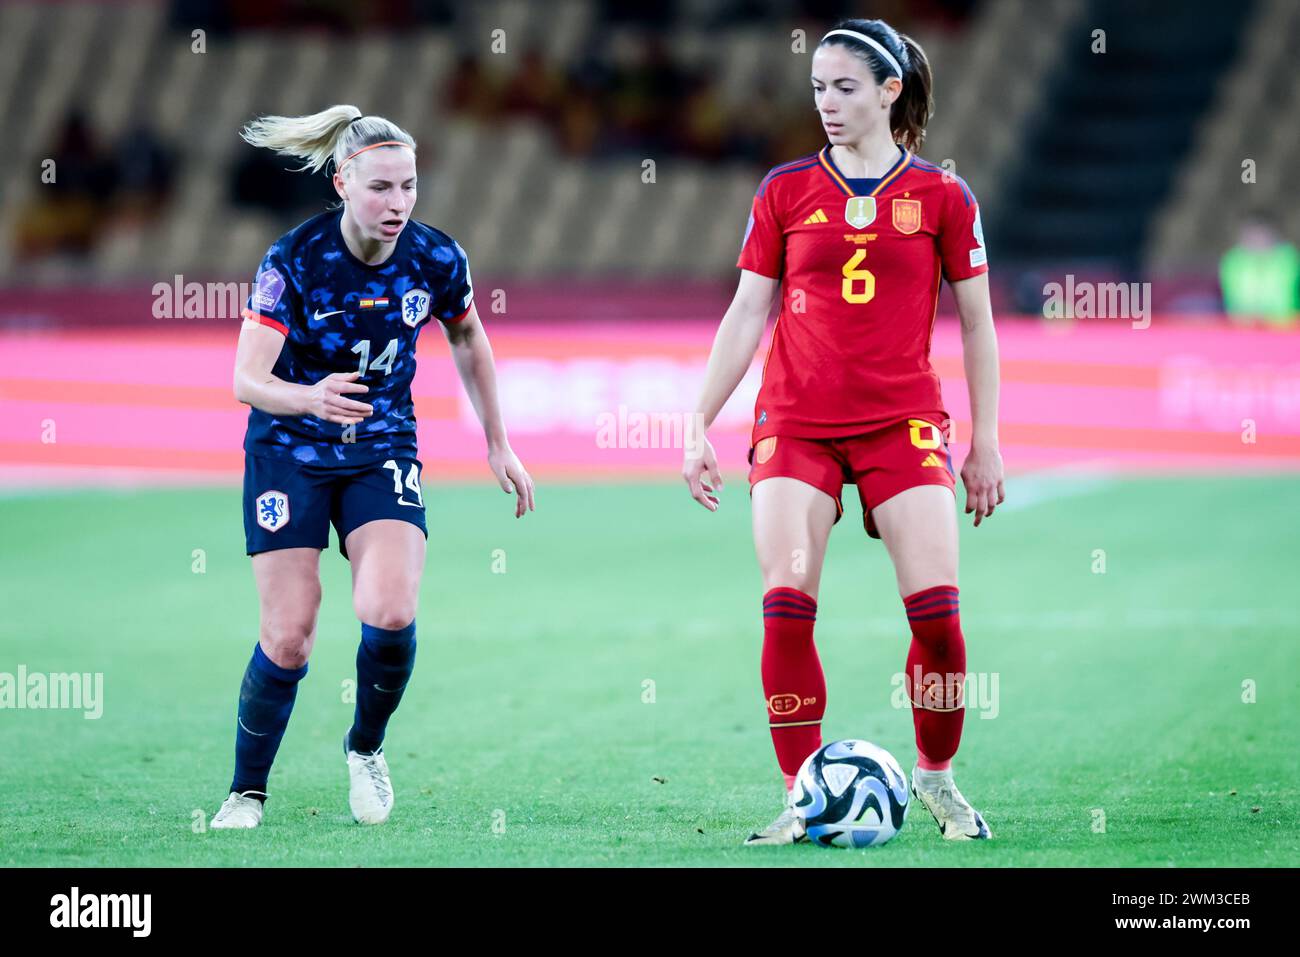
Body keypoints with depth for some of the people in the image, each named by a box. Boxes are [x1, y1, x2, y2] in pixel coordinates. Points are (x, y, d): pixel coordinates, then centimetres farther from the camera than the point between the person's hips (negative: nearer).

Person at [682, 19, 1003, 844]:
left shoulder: (940, 194, 2)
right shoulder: (785, 191, 6)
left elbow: (977, 321, 7)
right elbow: (746, 315, 9)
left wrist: (986, 442, 4)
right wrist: (700, 428, 6)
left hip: (903, 424, -1)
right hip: (795, 425, 1)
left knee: (937, 611, -9)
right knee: (786, 605, -12)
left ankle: (938, 777, 13)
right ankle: (803, 799, -4)